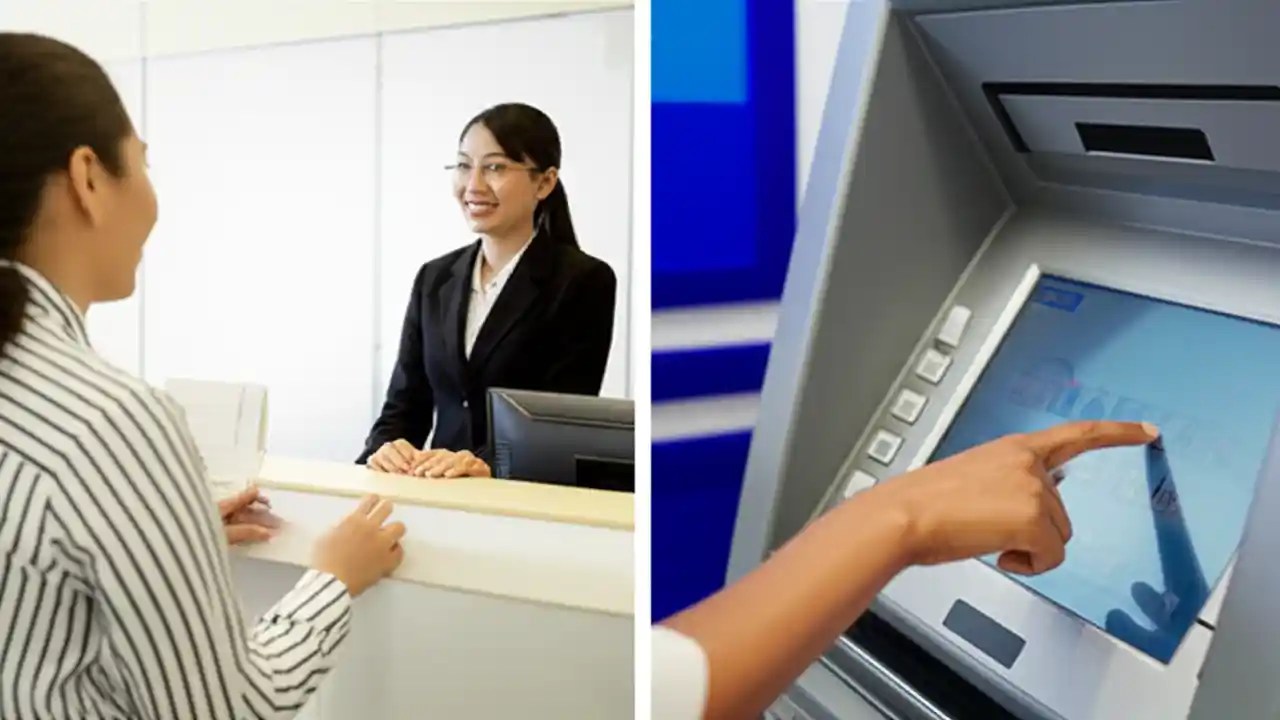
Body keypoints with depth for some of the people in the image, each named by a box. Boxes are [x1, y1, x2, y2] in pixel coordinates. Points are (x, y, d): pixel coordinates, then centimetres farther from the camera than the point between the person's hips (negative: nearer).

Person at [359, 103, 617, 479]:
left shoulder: (584, 280, -4)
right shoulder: (435, 278, 12)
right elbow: (404, 405, 10)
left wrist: (486, 465, -28)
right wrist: (388, 451, -12)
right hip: (441, 489, 4)